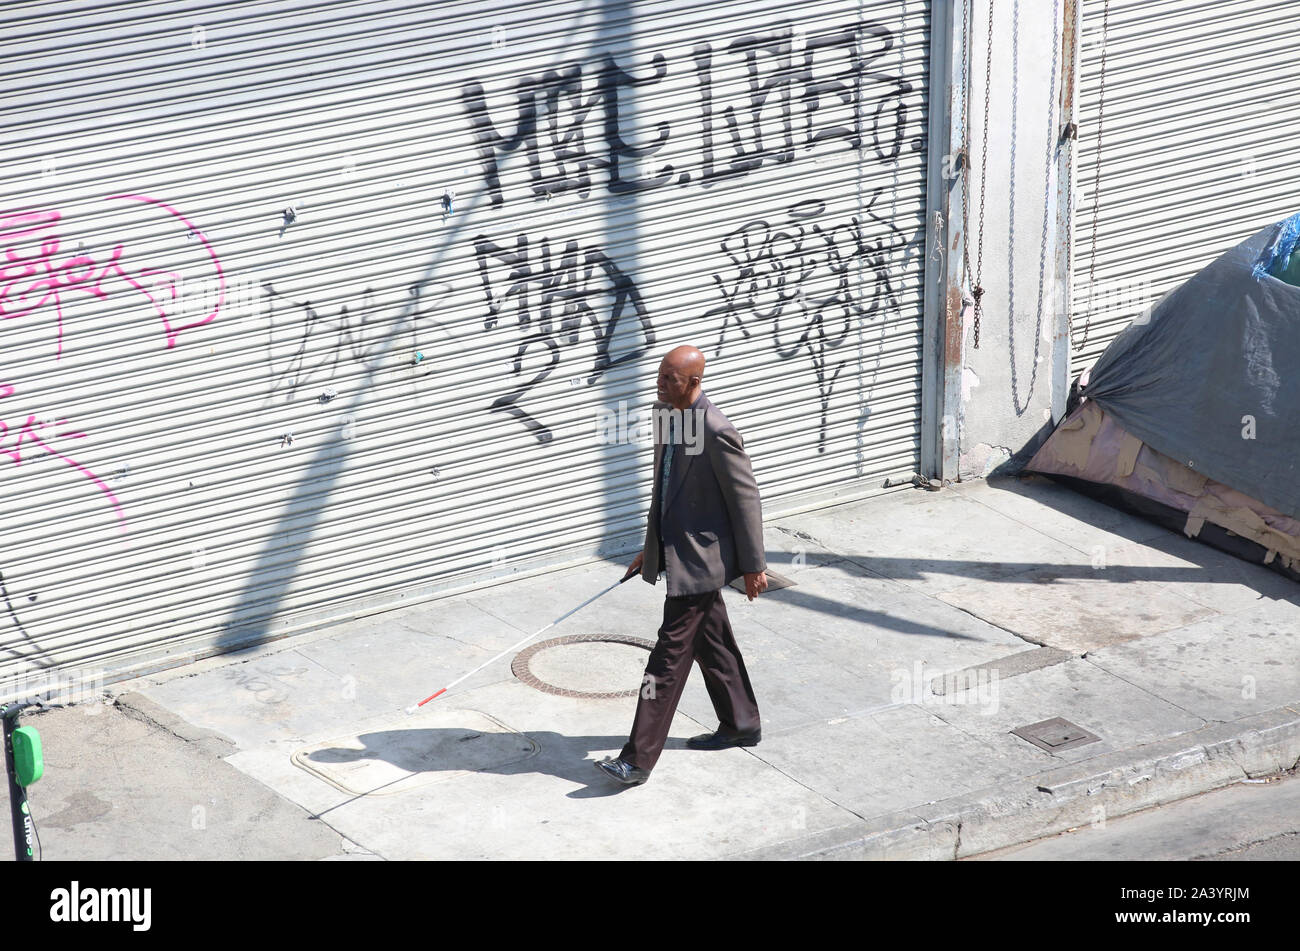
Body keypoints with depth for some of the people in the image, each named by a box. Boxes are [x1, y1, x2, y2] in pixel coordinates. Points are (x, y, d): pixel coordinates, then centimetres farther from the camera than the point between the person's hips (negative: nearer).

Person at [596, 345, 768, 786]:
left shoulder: (716, 431, -22)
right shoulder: (667, 418, 5)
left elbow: (746, 497, -16)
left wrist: (754, 565, -12)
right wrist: (652, 547, 21)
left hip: (699, 561, -9)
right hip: (676, 551, 9)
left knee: (670, 656, -8)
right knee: (711, 641, 22)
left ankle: (638, 761, -7)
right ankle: (741, 725, 38)